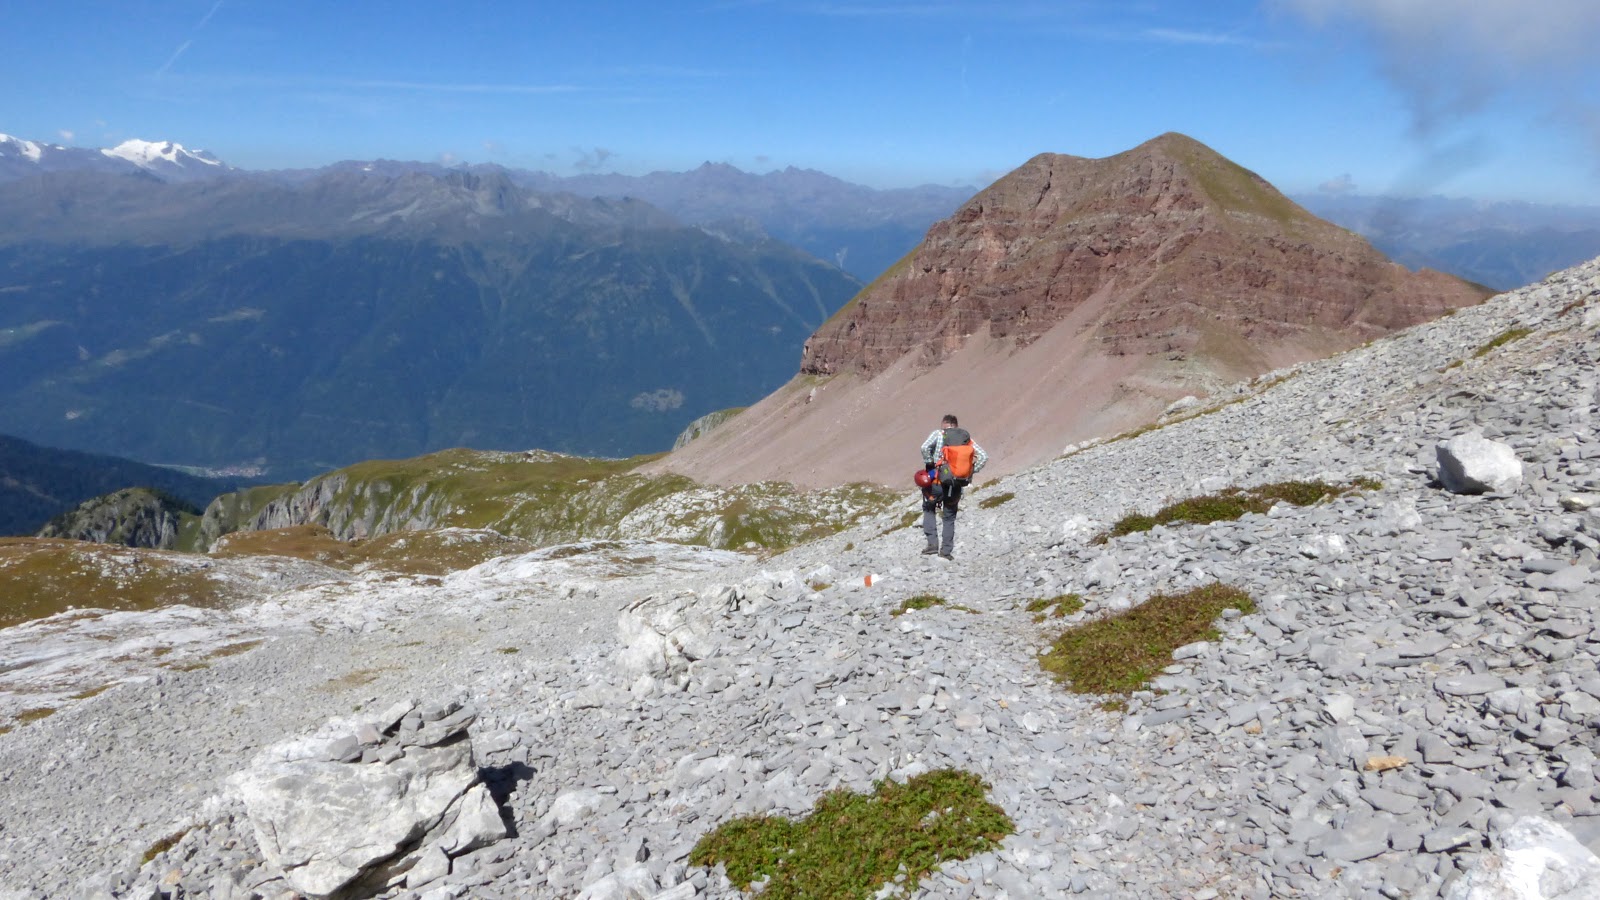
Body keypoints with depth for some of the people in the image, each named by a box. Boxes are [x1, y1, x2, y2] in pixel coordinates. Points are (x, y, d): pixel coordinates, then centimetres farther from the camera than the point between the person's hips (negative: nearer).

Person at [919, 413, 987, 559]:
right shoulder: (967, 437, 10)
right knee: (950, 517, 20)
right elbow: (984, 457, 1)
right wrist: (970, 472, 5)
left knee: (928, 509, 21)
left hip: (939, 481, -3)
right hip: (957, 485, 3)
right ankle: (946, 550, 18)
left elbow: (925, 447, -18)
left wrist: (930, 465, -5)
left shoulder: (939, 433, 1)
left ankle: (932, 543, 5)